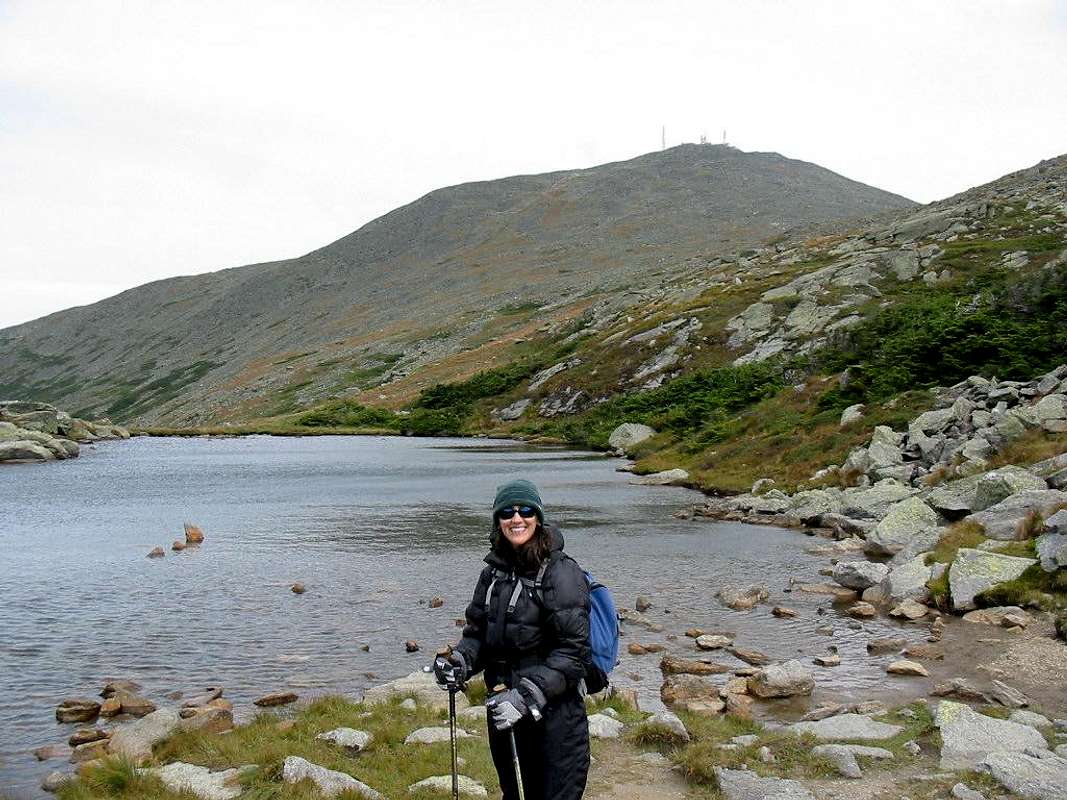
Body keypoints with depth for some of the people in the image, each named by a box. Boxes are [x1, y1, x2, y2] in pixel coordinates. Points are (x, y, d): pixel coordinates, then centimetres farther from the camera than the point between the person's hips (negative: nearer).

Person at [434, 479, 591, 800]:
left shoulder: (562, 573, -15)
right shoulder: (493, 572, 5)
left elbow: (572, 652, -19)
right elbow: (477, 632, 12)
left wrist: (526, 696, -26)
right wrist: (459, 659, -9)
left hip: (555, 713, -6)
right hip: (504, 712, 6)